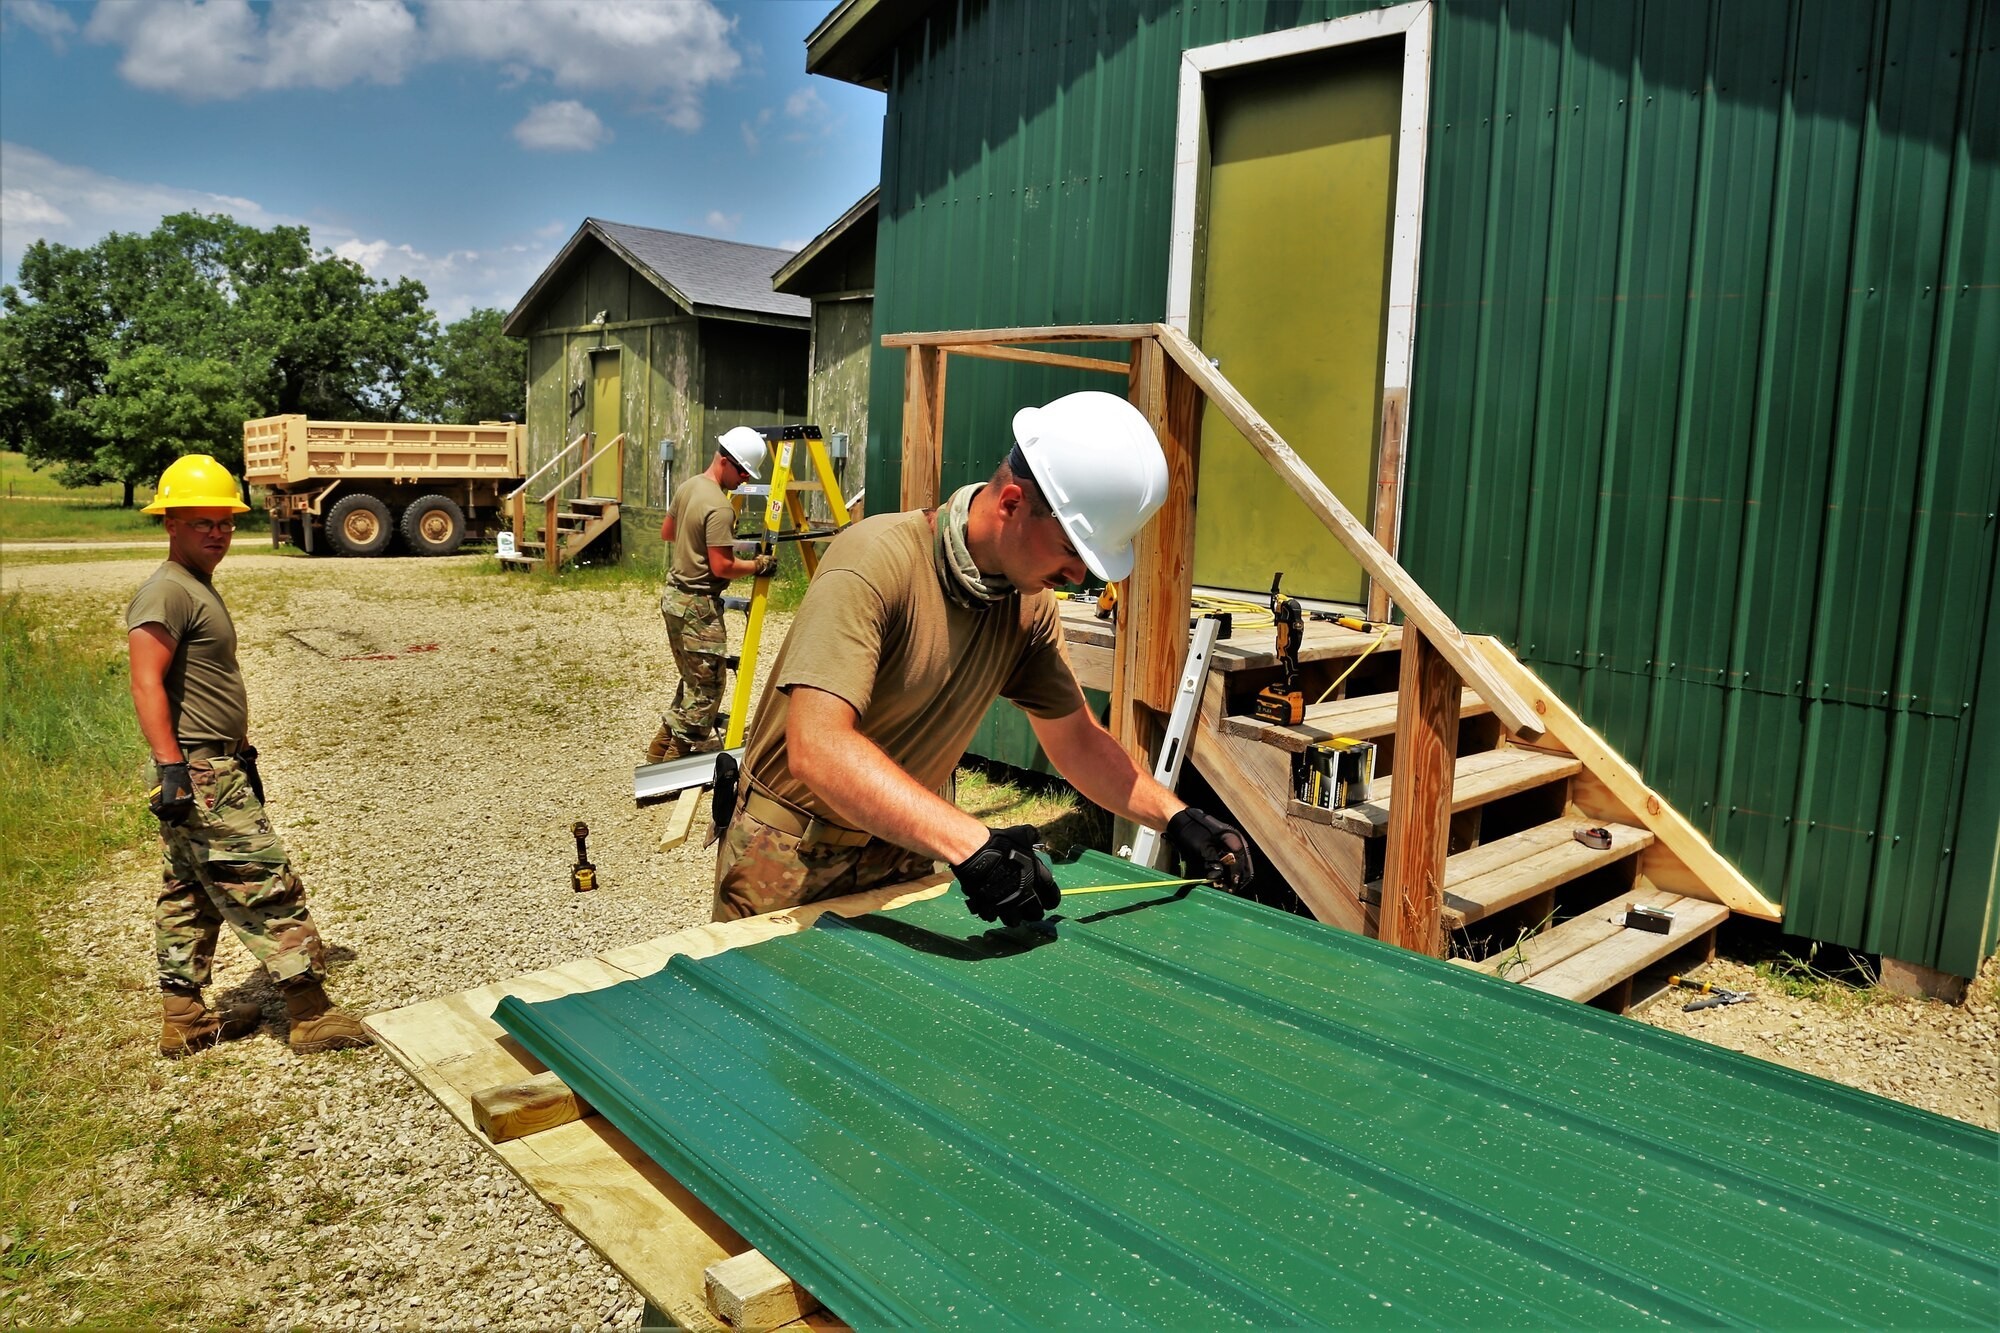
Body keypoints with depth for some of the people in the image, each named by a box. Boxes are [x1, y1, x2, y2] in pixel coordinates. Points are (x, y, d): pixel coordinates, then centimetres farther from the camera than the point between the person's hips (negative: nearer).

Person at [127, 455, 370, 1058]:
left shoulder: (200, 589, 17)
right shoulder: (166, 591, -15)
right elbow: (147, 685, -22)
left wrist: (241, 749, 25)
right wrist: (172, 766, -28)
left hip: (215, 766, 11)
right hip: (199, 775, -11)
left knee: (188, 894, 15)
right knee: (269, 885, -8)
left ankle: (183, 1020, 24)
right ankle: (313, 1016, -3)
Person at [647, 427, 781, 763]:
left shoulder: (688, 486, 9)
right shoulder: (719, 507, -20)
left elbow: (666, 532, 21)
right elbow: (722, 567, -22)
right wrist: (758, 565, -9)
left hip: (674, 596, 10)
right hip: (699, 606, -10)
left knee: (692, 682, 19)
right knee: (705, 688, -3)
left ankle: (662, 749, 25)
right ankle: (677, 760, 1)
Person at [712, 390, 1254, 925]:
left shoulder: (1030, 604, -7)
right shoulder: (878, 561, -29)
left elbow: (1076, 739, 3)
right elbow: (817, 747, -40)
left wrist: (1176, 817, -12)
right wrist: (970, 844, -48)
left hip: (905, 850, 6)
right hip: (793, 852, -5)